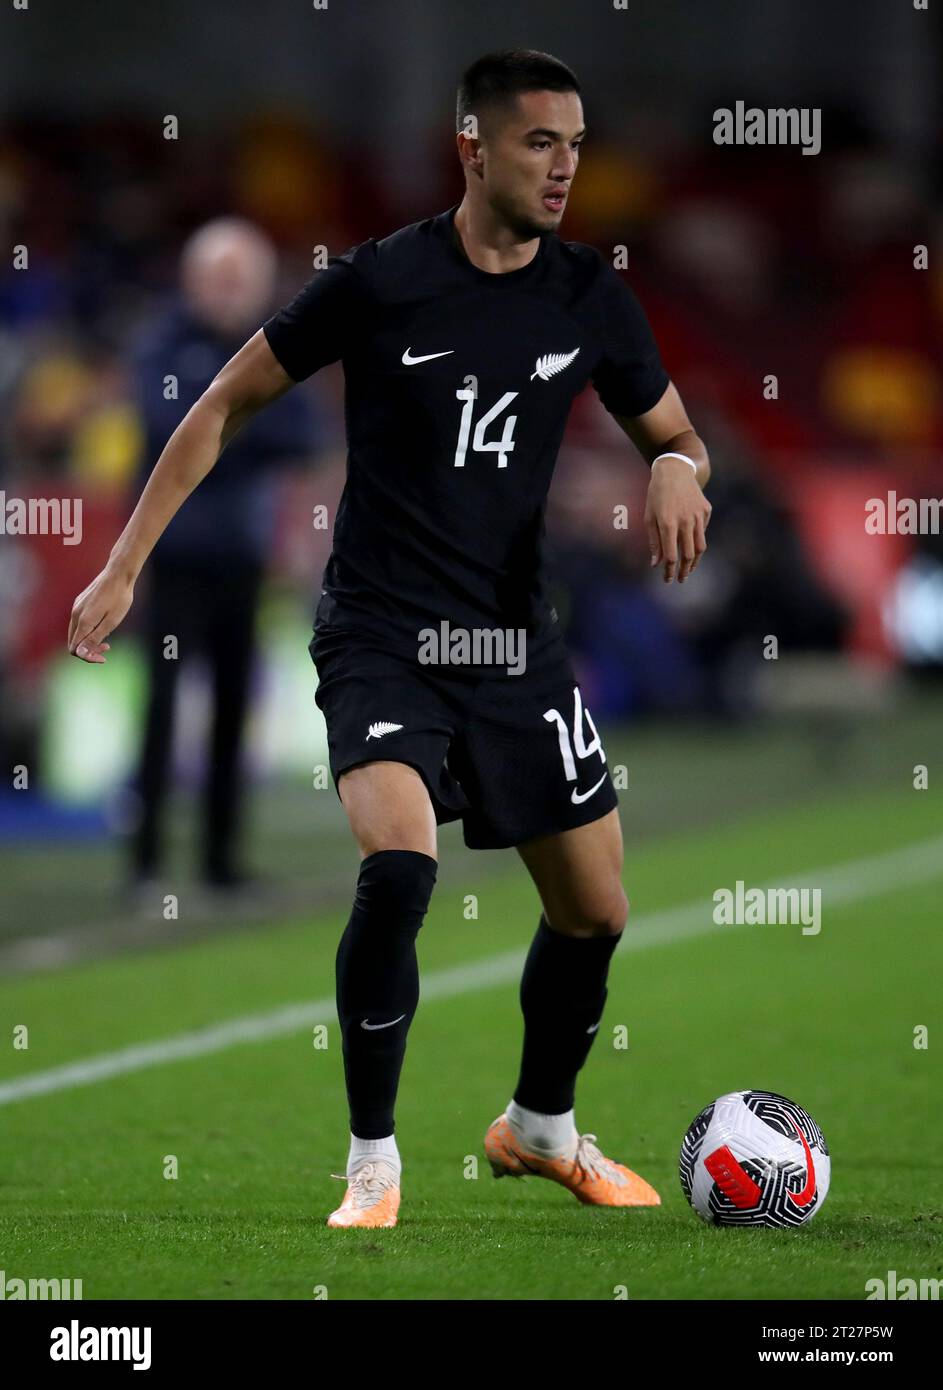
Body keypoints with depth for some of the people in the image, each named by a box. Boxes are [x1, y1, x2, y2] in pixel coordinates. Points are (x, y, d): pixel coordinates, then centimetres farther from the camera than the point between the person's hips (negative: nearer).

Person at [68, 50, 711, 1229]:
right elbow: (227, 405, -1)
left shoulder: (590, 298, 1)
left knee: (595, 912, 8)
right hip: (382, 637, -5)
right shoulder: (381, 283, -10)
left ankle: (541, 1127, 37)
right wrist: (125, 567, -4)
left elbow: (675, 436, 16)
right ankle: (373, 1163, -13)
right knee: (398, 865, -28)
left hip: (516, 640, 5)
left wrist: (678, 471, -10)